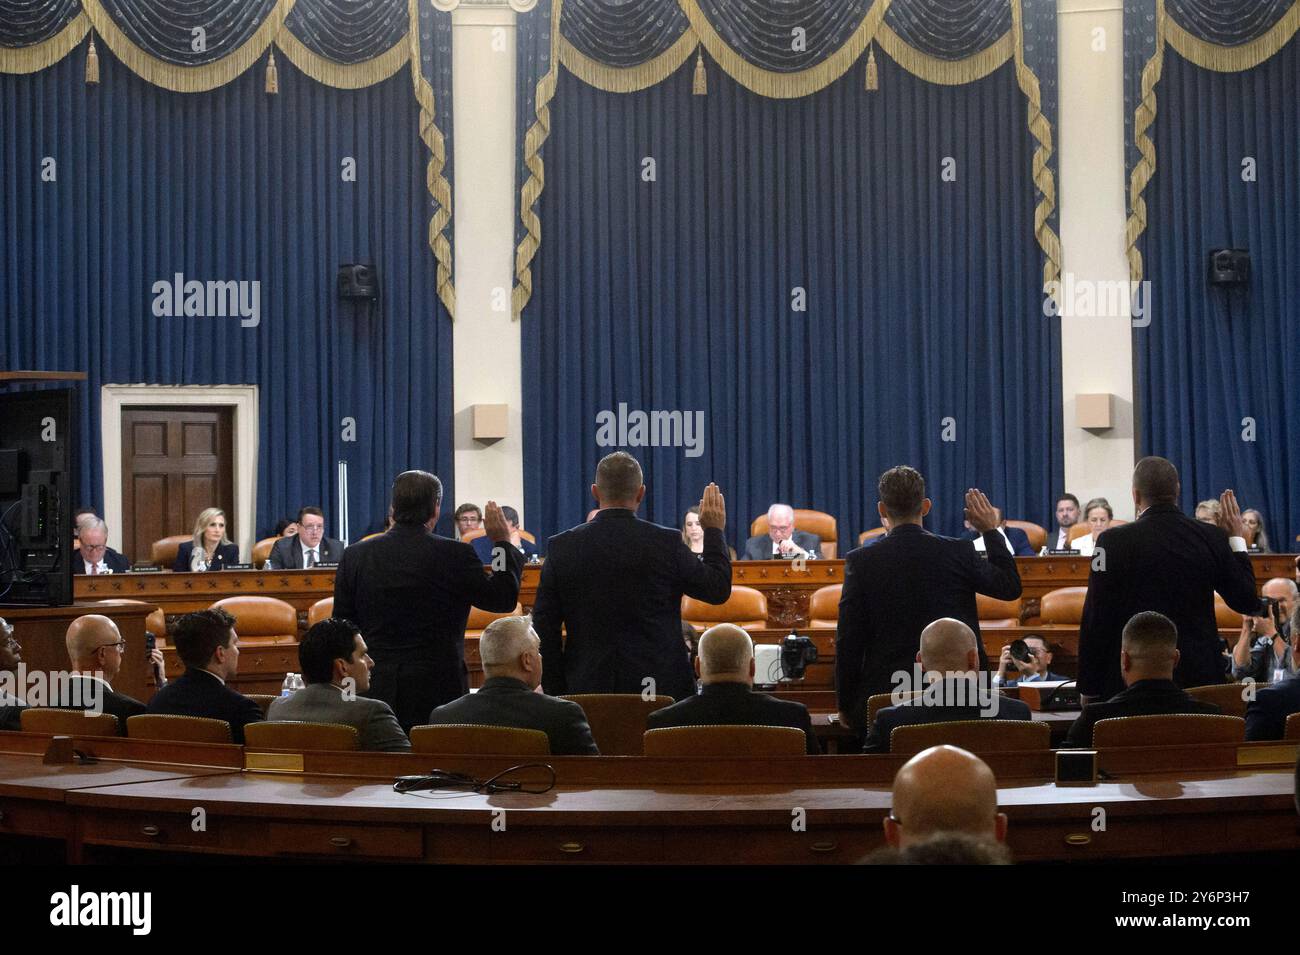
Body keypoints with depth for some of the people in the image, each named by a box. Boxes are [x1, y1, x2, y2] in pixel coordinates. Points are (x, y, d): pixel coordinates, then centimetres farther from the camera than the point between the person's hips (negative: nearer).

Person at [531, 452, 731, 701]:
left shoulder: (562, 547, 0)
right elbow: (718, 590, 8)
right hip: (661, 686, -1)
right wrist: (714, 530, 20)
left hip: (587, 690, 1)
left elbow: (544, 626, 2)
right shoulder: (666, 542, -5)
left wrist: (555, 690, 10)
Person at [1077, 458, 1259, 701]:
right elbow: (1247, 602, 10)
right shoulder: (1212, 538, 0)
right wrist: (1236, 539, 18)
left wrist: (1088, 689, 1)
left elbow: (1095, 621, -7)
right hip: (1200, 678, 3)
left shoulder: (1113, 542, -8)